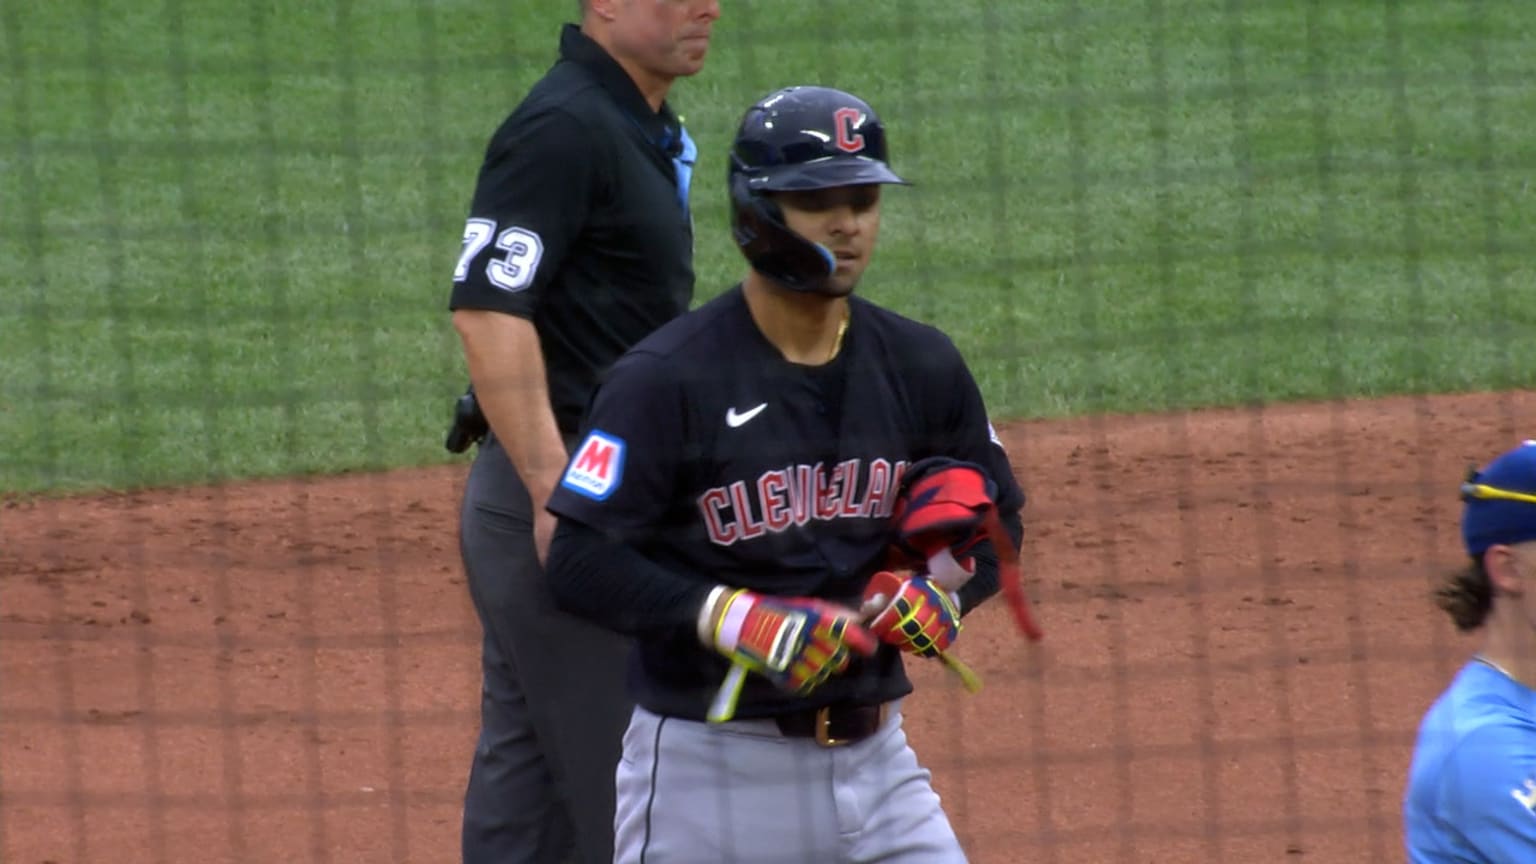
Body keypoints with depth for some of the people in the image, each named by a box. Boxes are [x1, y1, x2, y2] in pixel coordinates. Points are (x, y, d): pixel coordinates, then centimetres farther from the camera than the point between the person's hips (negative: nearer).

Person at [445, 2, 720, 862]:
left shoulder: (649, 129, 15)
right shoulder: (562, 128, -15)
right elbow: (488, 311, -23)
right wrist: (556, 493, -27)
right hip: (563, 479, -10)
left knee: (528, 774, 11)